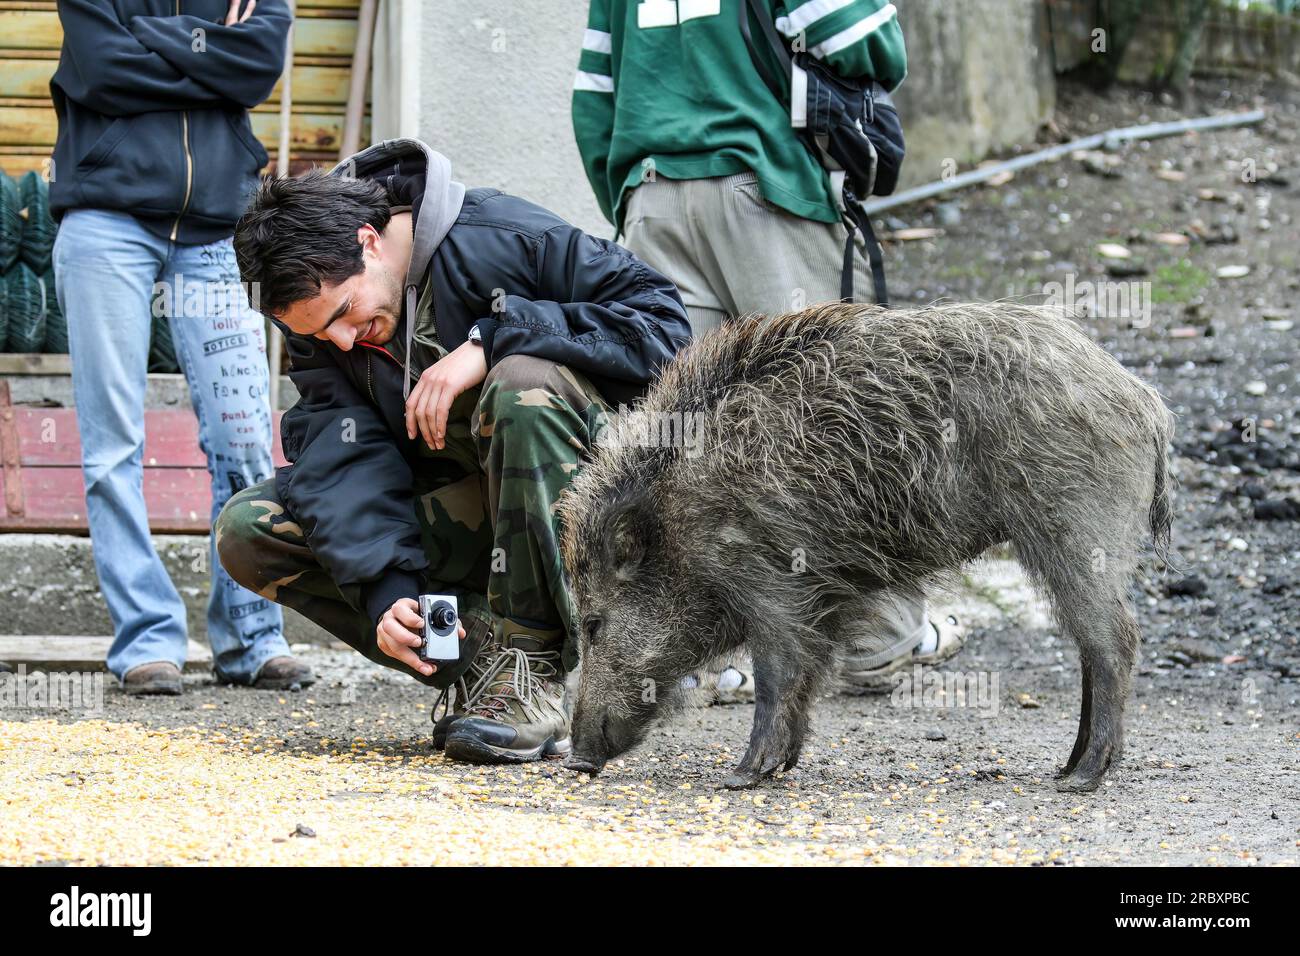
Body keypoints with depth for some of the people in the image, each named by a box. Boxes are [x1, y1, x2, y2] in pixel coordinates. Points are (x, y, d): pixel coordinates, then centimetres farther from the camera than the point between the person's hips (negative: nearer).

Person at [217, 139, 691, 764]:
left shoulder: (502, 238, -19)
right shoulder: (320, 307, -4)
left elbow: (663, 320, -22)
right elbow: (347, 456, -13)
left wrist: (492, 340, -29)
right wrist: (387, 590, -30)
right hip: (458, 513, 5)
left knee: (523, 383, -37)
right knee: (247, 530, -11)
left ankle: (537, 669, -28)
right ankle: (485, 648, -16)